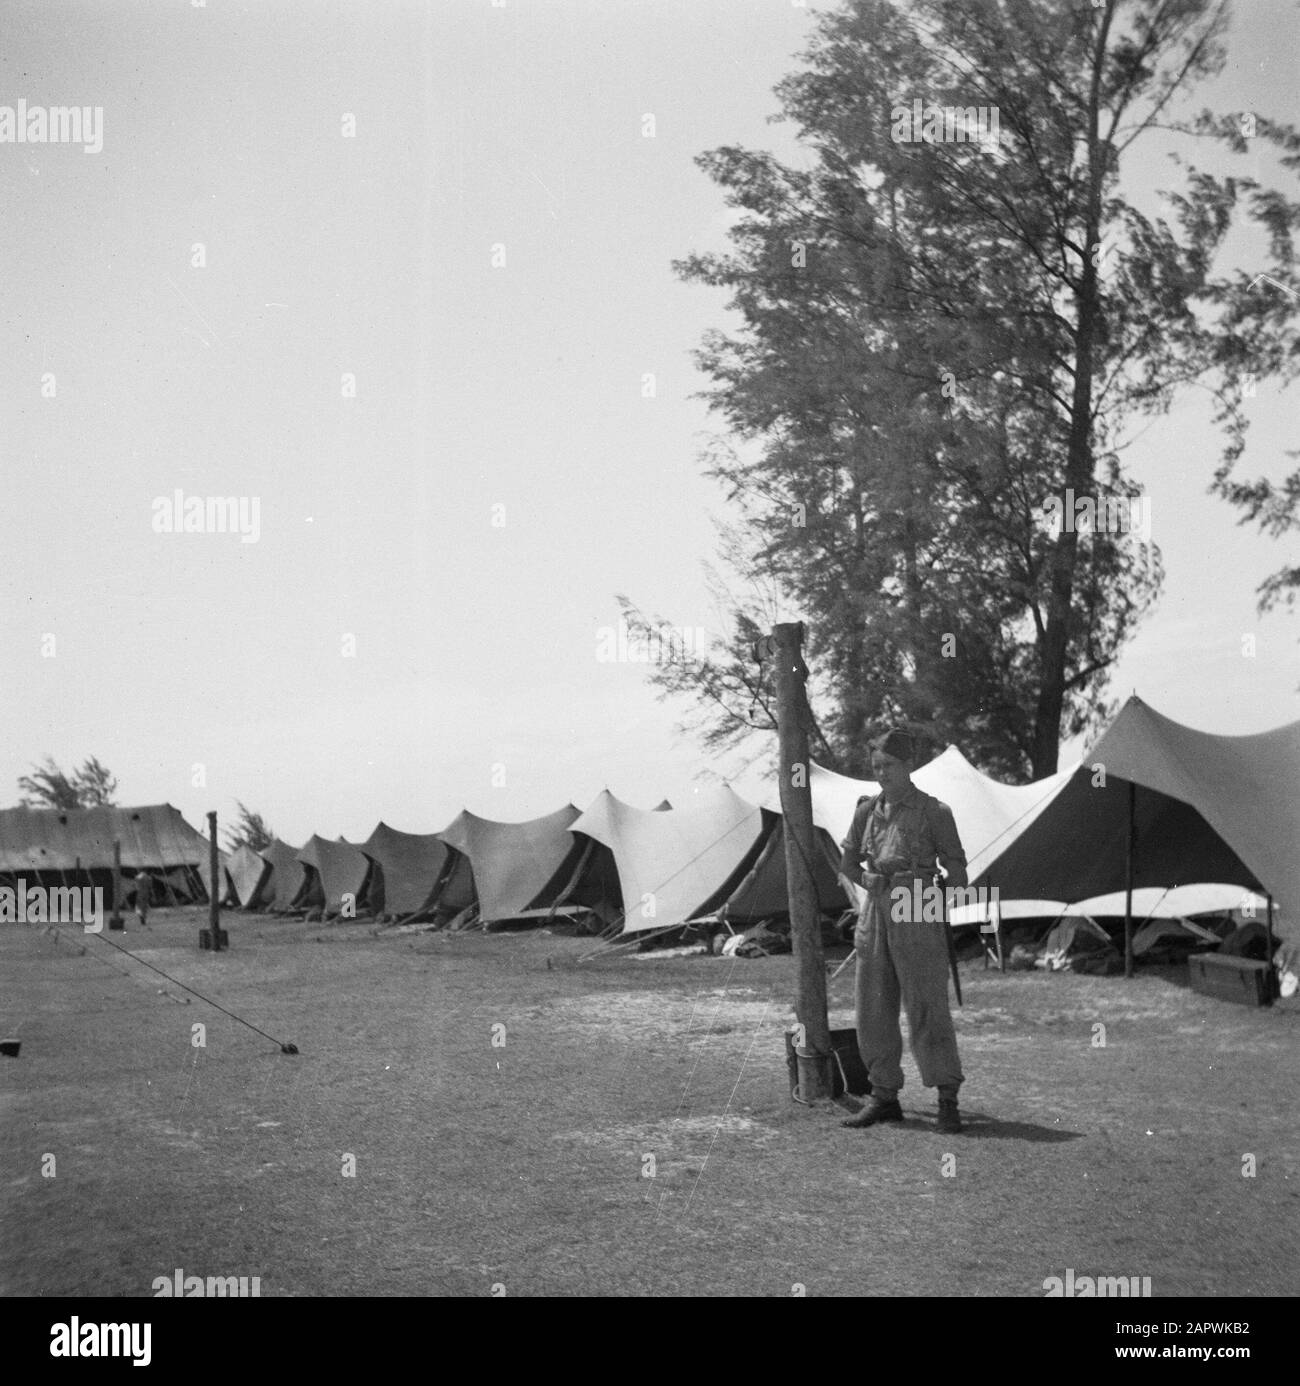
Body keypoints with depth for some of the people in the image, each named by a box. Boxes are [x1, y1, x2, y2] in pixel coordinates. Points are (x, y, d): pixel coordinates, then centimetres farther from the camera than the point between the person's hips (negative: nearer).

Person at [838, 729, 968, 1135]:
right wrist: (868, 880, 6)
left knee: (927, 1009, -7)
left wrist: (927, 908, -3)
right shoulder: (867, 811, 9)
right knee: (873, 1012, 7)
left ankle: (948, 1103, -1)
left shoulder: (934, 812, -5)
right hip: (874, 918, 5)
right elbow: (847, 863, 21)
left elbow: (957, 875, -1)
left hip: (917, 919, -5)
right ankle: (884, 1098, 18)